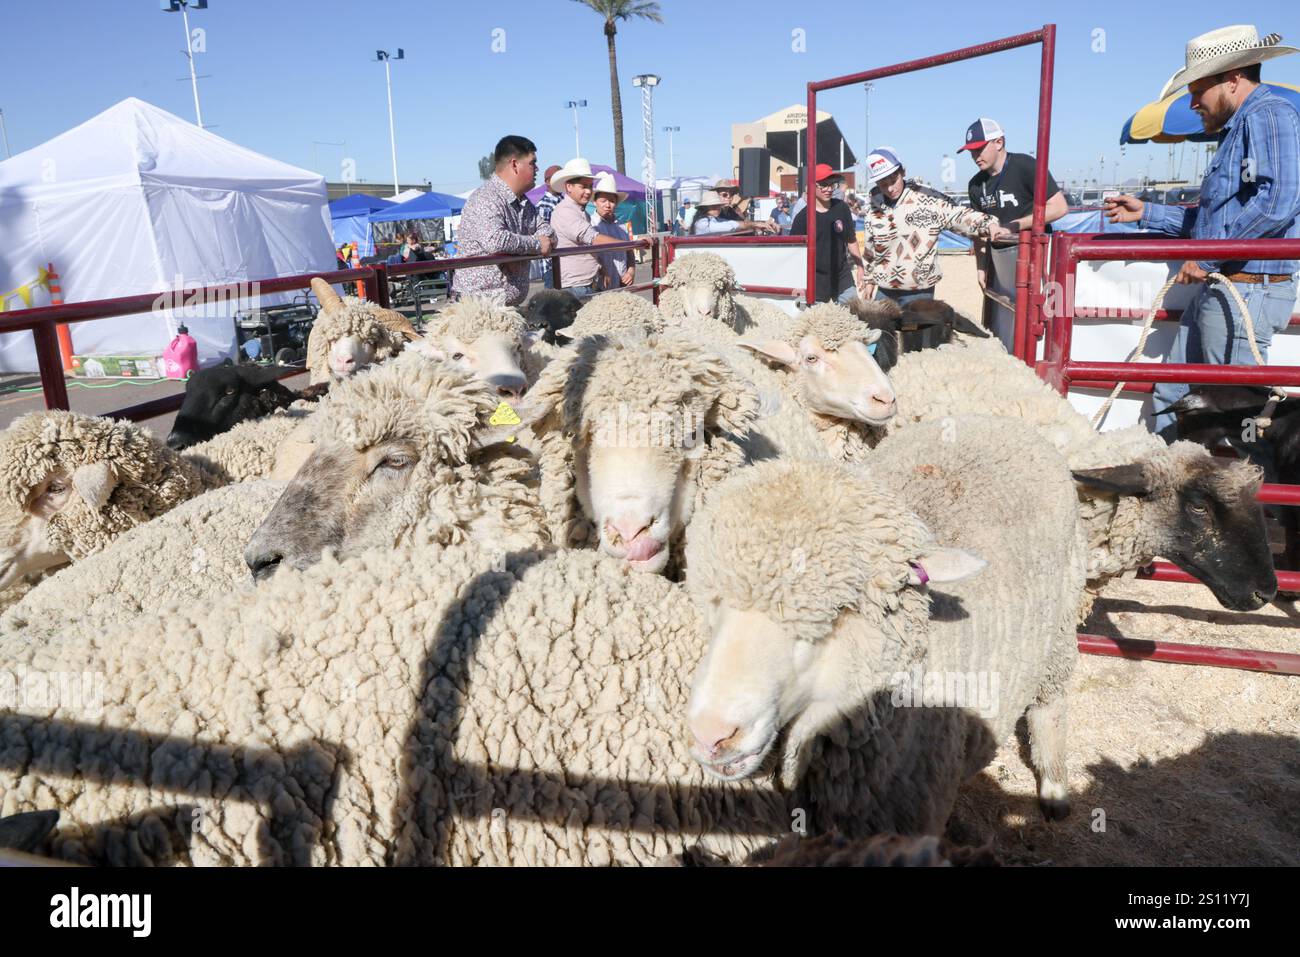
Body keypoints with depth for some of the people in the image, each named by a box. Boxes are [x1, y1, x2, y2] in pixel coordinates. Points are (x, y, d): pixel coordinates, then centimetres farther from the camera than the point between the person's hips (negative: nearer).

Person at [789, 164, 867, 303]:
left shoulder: (841, 208, 2)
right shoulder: (803, 216, -7)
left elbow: (851, 240, 13)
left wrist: (860, 268, 11)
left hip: (843, 278, 3)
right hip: (815, 280, -3)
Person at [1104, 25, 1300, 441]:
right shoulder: (1238, 128, 21)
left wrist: (1207, 258, -19)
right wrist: (1147, 213, 27)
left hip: (1247, 292, -10)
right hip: (1216, 290, 10)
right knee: (1169, 397, 13)